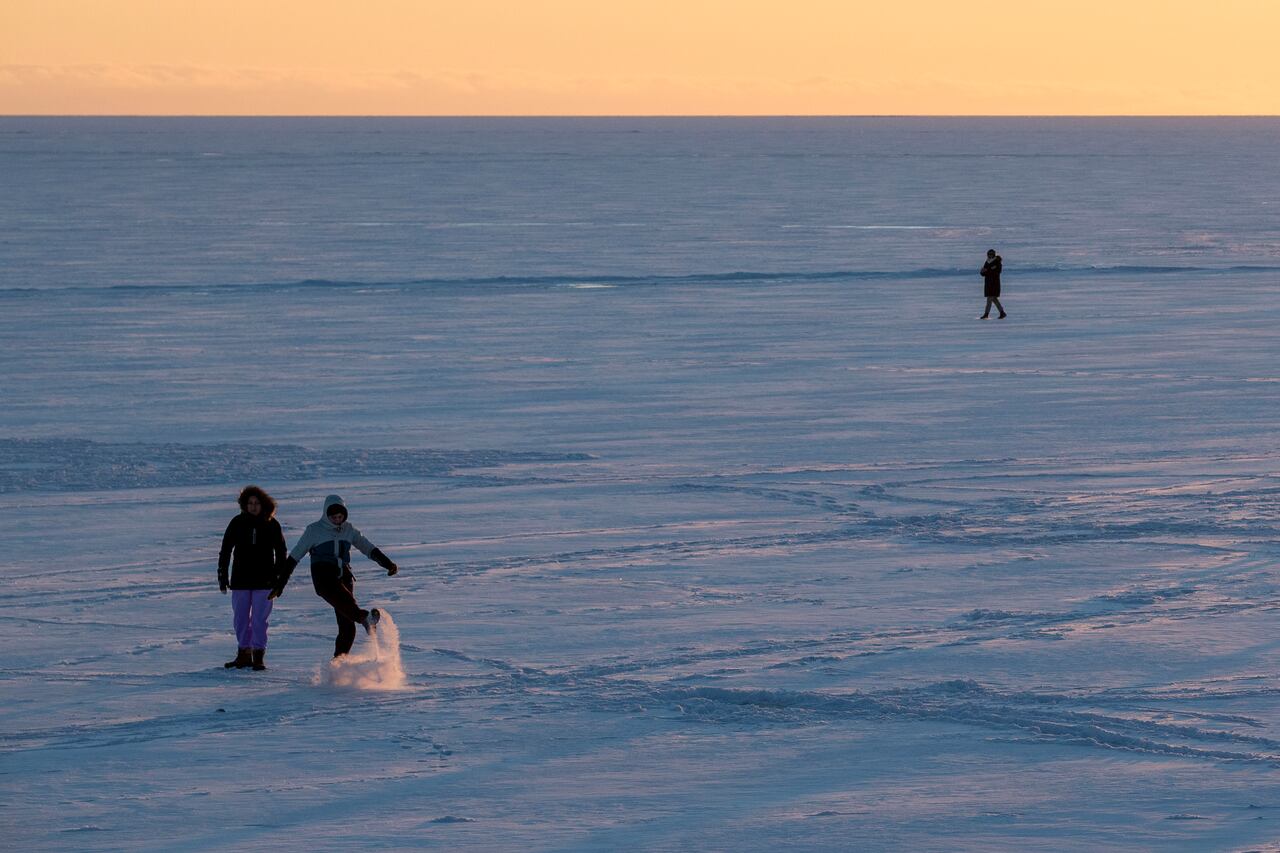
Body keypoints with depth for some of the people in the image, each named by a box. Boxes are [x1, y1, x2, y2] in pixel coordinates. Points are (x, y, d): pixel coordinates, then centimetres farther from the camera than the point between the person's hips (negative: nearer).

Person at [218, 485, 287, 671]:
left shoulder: (271, 525, 0)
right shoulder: (237, 523, 1)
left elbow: (281, 553, 7)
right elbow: (225, 551, 6)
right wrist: (222, 576, 2)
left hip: (264, 580, -2)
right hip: (240, 579, 2)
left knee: (259, 619, -4)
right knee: (240, 618, 5)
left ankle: (259, 656, 2)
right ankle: (244, 654, 16)